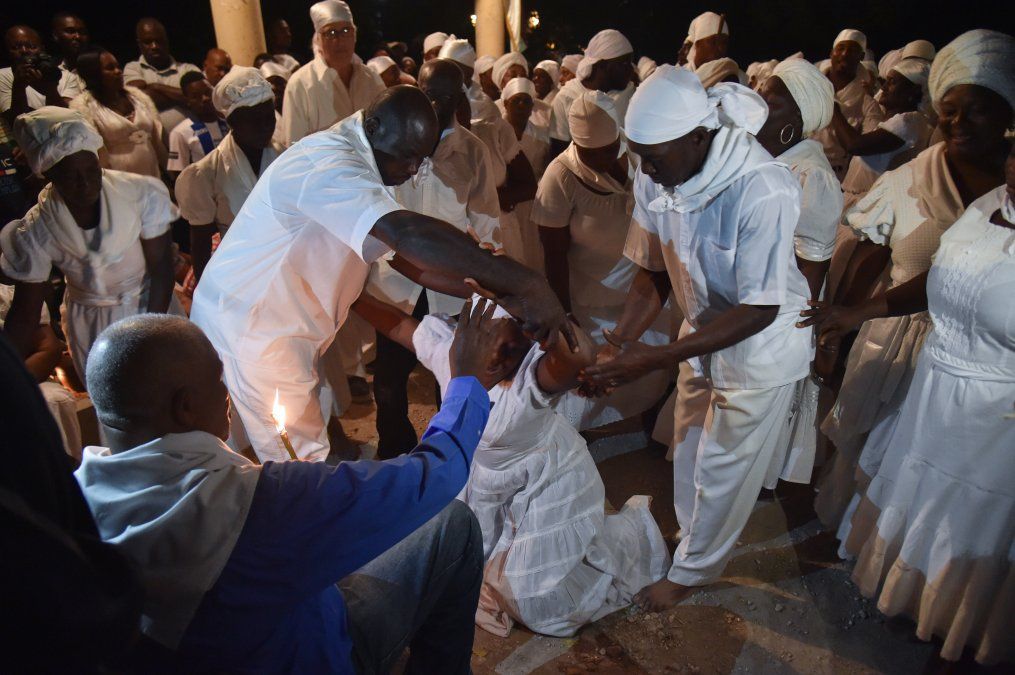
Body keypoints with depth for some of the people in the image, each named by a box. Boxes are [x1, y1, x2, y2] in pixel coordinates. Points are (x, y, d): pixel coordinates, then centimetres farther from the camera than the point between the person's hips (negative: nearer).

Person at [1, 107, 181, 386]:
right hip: (91, 324, 0)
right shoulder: (35, 233, -18)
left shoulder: (141, 194, -22)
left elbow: (160, 267, -14)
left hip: (152, 303, 0)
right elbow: (25, 315, -9)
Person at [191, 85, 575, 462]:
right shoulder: (328, 163, -24)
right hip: (252, 325, -9)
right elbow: (410, 235, -41)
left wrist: (495, 296, -9)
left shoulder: (358, 167, 7)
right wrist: (526, 285, -41)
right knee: (303, 462, -1)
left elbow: (407, 258, 3)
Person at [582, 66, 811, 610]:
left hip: (762, 345, -5)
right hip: (704, 329, 6)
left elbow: (759, 310, -30)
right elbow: (652, 272, -5)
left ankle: (691, 571, 34)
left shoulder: (764, 192, -35)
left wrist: (655, 359, -34)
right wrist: (617, 346, -18)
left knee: (723, 469, 10)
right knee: (690, 451, 20)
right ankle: (691, 540, 46)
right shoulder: (654, 179, -16)